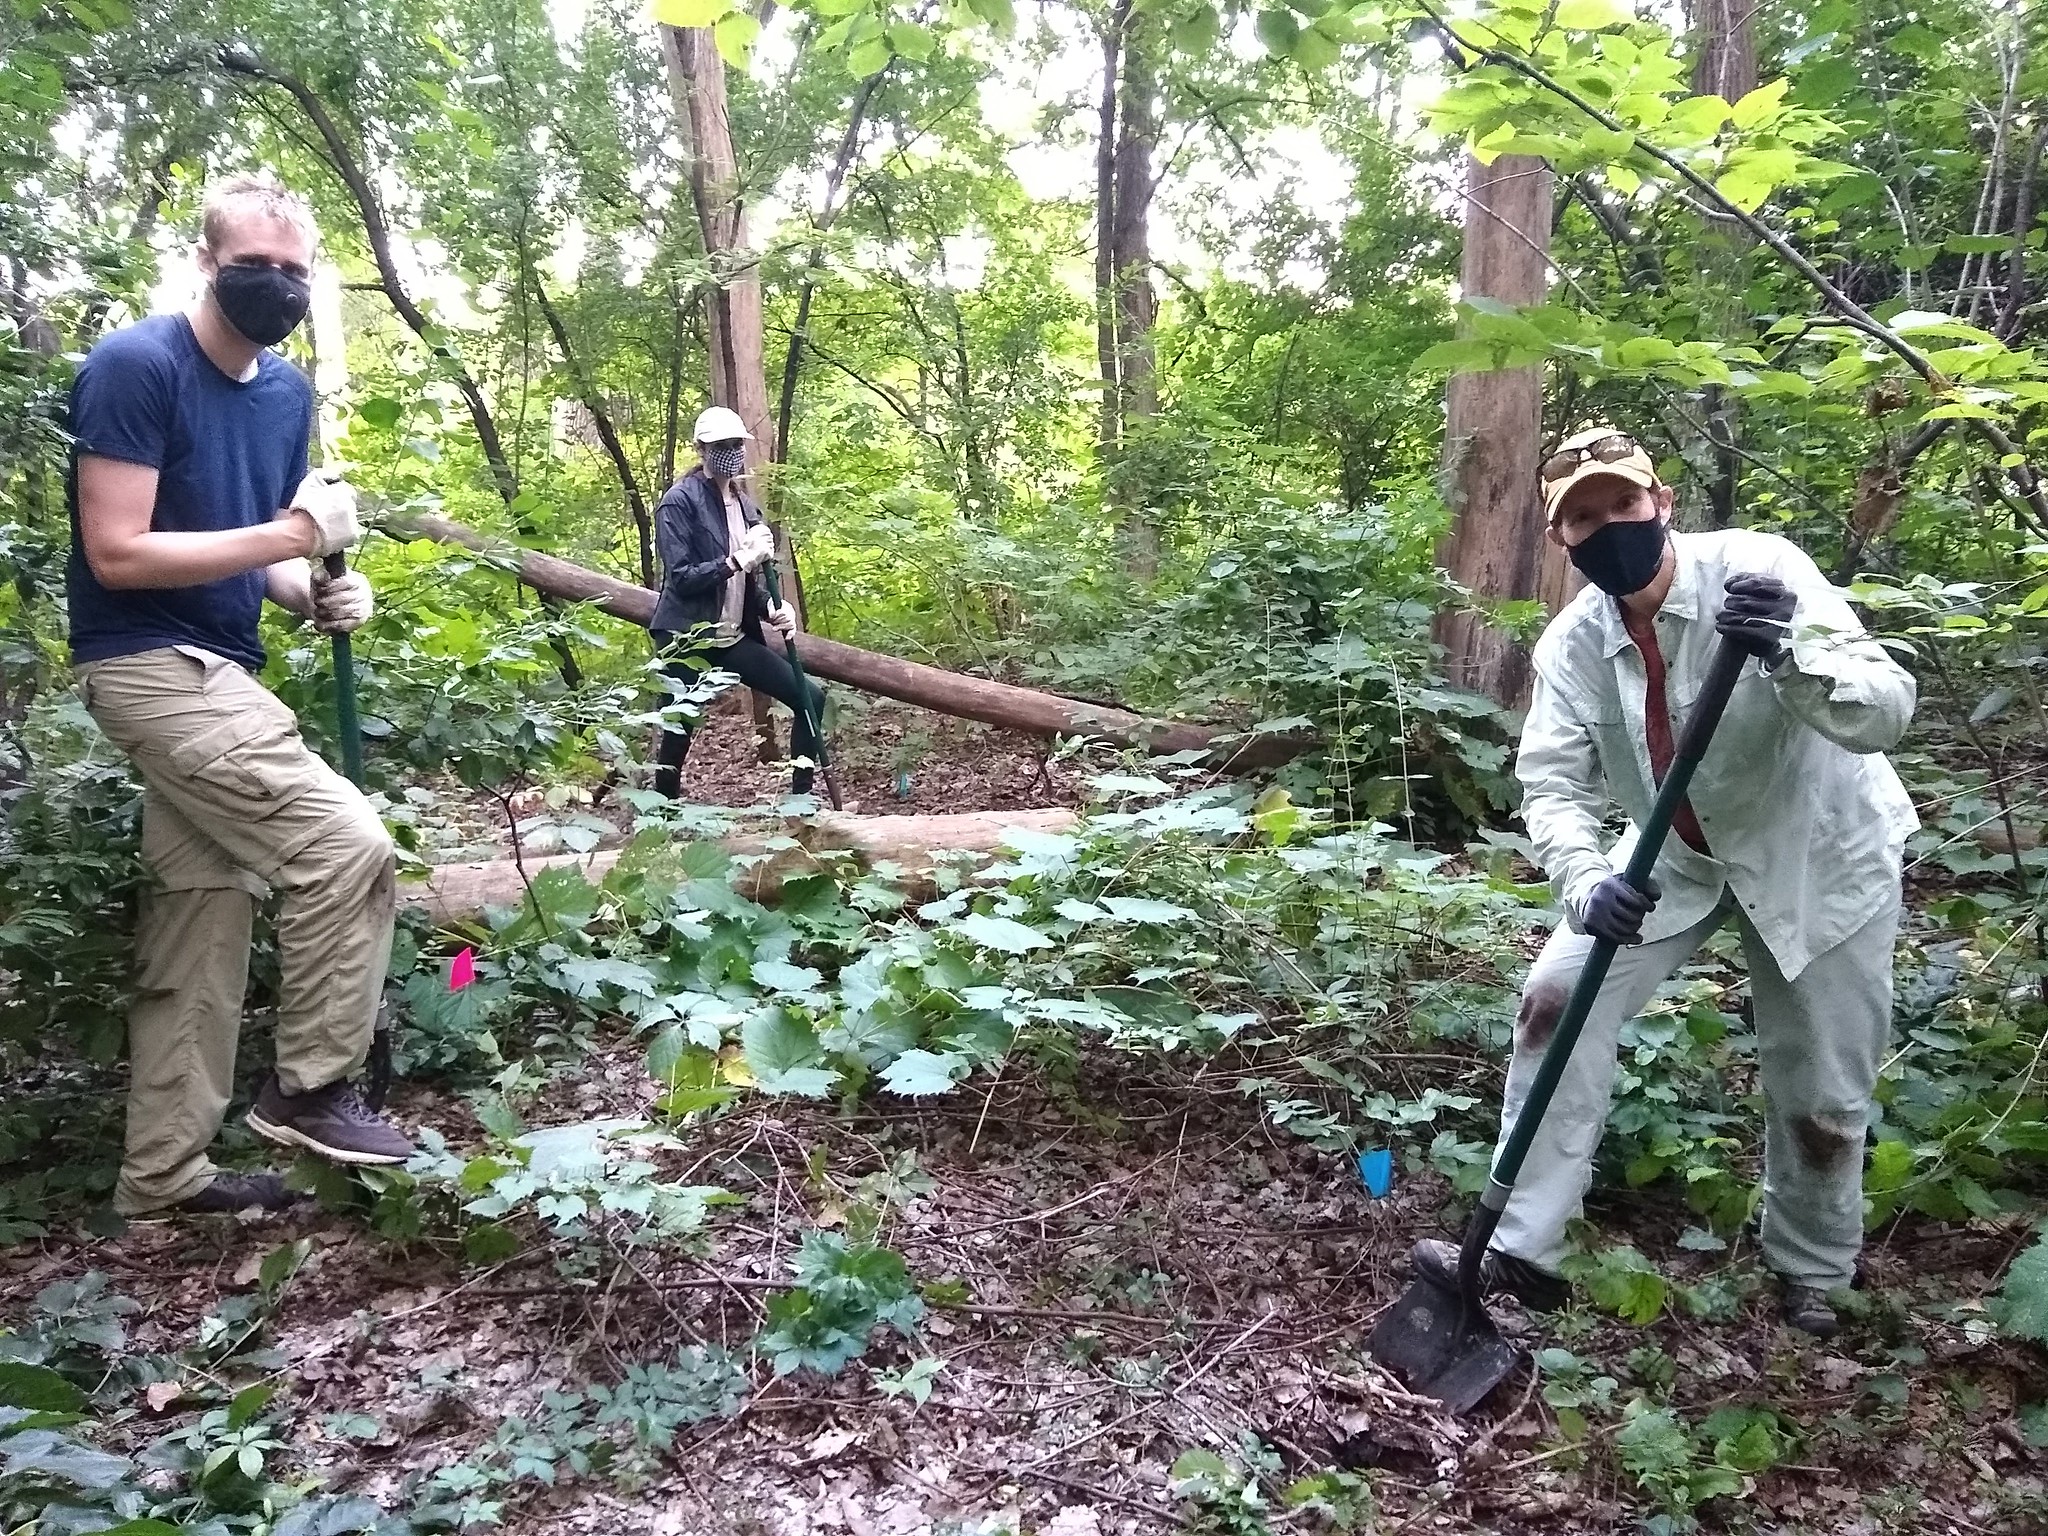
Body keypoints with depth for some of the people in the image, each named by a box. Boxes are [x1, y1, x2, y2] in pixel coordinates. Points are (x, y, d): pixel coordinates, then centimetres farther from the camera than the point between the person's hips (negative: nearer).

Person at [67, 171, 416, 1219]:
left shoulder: (288, 390, 10)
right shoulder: (134, 366, -13)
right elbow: (117, 554, -18)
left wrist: (318, 593, -3)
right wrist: (292, 535, -20)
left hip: (217, 669, 8)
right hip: (147, 662, -8)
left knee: (202, 927, 9)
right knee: (348, 846, -18)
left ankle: (163, 1173, 19)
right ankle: (307, 1087, 0)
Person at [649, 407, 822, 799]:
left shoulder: (743, 502, 11)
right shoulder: (679, 501, -9)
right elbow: (681, 577, -17)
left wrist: (772, 609, -4)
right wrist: (738, 560, -24)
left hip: (734, 637, 7)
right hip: (687, 638, -7)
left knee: (810, 698, 1)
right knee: (678, 728, -3)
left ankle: (800, 798, 10)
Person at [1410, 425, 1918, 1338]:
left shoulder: (1758, 568, -25)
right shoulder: (1570, 644, -13)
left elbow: (1886, 714, -31)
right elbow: (1552, 784, -18)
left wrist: (1791, 653, -52)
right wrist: (1586, 884, -38)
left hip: (1820, 854, -3)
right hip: (1675, 857, 3)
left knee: (1822, 1097, 5)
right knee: (1555, 1004, -10)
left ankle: (1811, 1273, 35)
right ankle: (1521, 1249, 1)